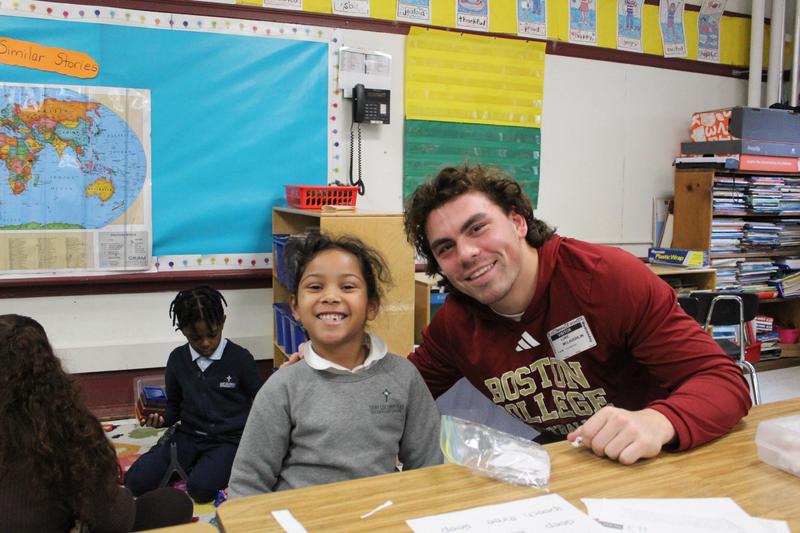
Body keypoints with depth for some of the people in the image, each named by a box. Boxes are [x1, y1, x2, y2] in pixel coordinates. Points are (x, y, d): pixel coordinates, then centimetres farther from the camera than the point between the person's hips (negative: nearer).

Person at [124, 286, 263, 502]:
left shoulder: (240, 358, -7)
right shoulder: (178, 359, 4)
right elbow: (174, 405, 16)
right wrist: (161, 418, -7)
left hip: (227, 440, -4)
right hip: (188, 436, 4)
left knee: (200, 487, -29)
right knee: (136, 481, -14)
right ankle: (190, 467, 9)